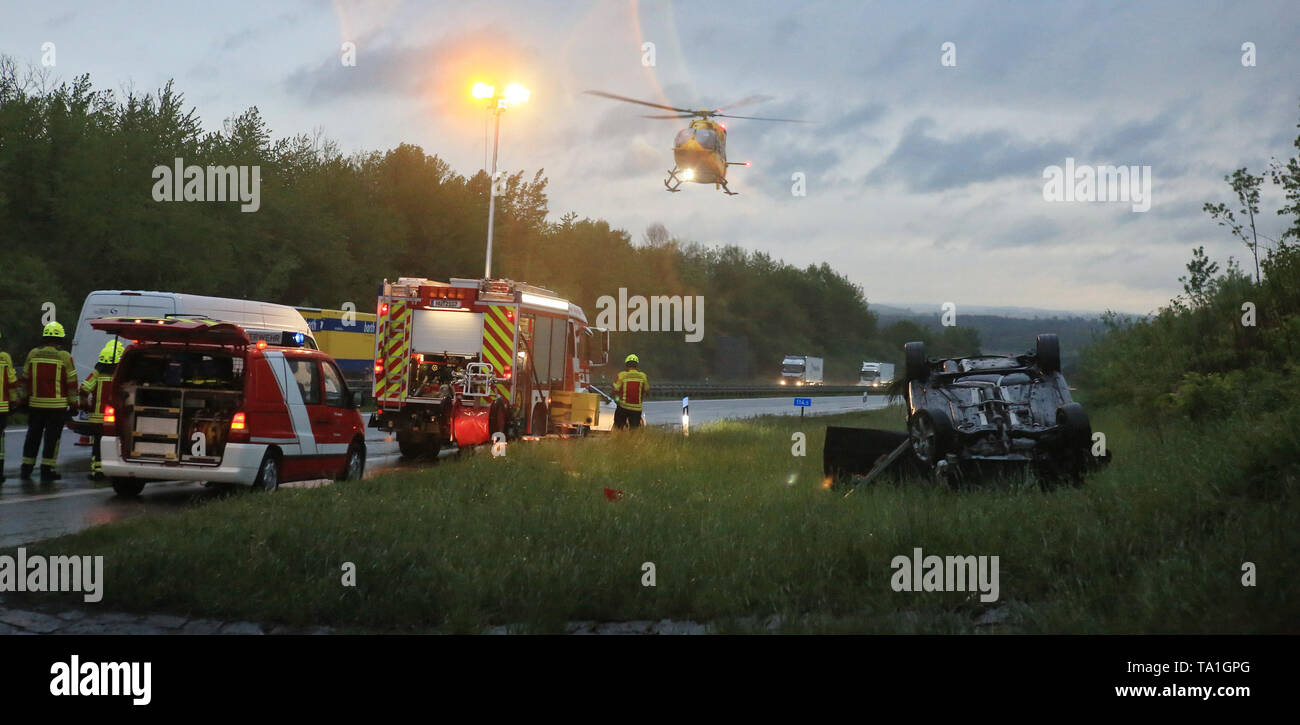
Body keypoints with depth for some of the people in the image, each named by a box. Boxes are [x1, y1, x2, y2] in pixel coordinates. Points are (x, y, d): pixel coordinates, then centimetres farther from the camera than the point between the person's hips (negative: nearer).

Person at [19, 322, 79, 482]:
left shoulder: (33, 354, 3)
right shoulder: (64, 356, -7)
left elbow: (25, 379, 10)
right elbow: (71, 382, -4)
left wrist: (25, 398, 21)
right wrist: (73, 403, 4)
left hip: (35, 403, 3)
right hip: (57, 404, -3)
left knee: (33, 435, 13)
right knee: (52, 436, 1)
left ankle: (26, 469, 17)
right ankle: (47, 471, 0)